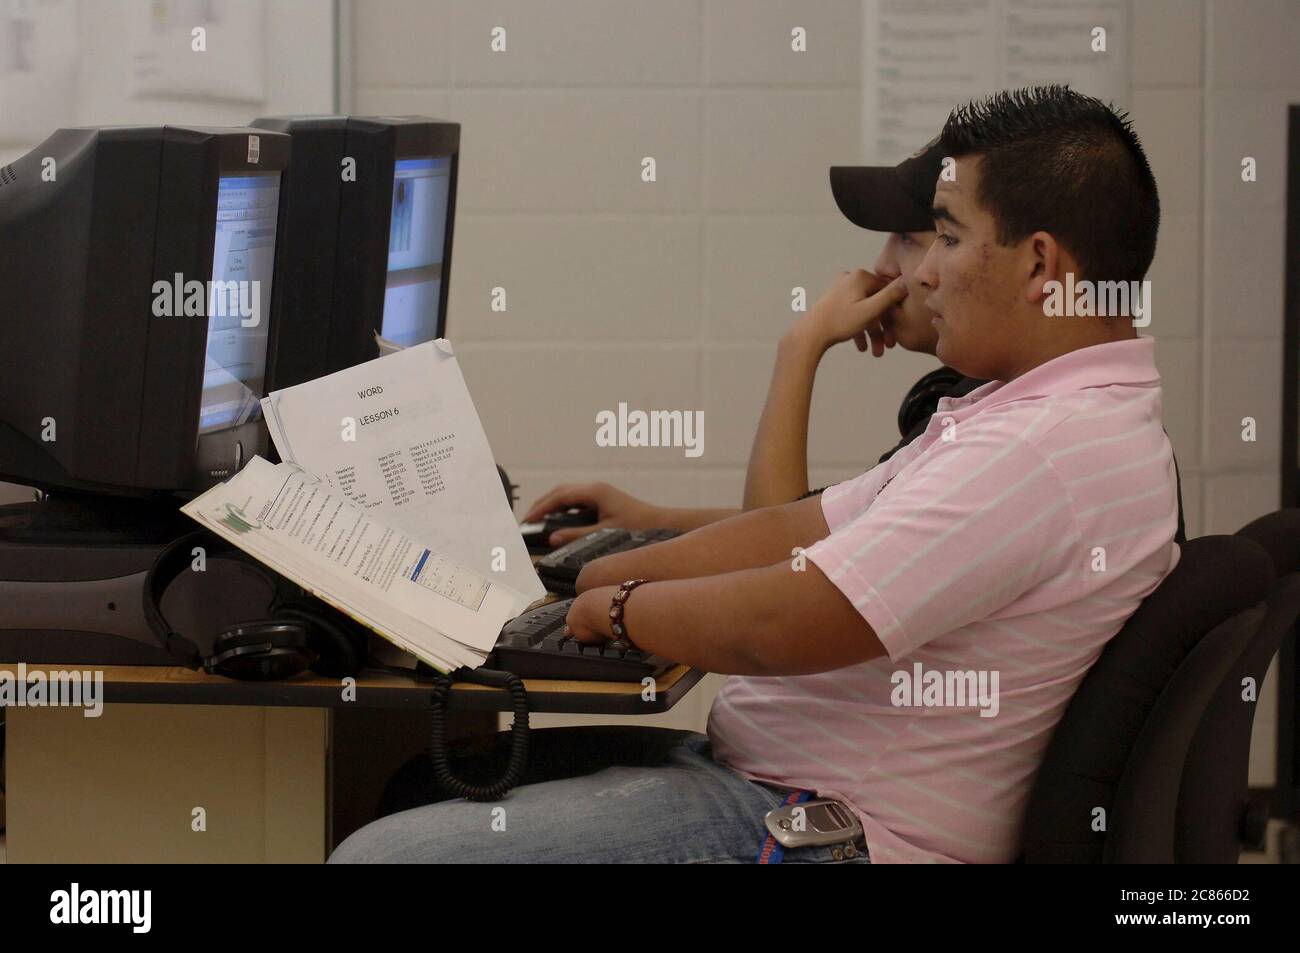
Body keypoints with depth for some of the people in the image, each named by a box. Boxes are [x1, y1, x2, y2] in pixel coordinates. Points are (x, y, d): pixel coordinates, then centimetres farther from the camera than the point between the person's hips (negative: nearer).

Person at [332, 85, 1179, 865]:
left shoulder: (1046, 449, -22)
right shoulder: (1037, 414, 14)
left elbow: (775, 626, -24)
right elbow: (795, 535, 16)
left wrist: (618, 605, -5)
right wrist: (583, 575, 10)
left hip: (821, 833, -11)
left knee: (382, 853, -13)